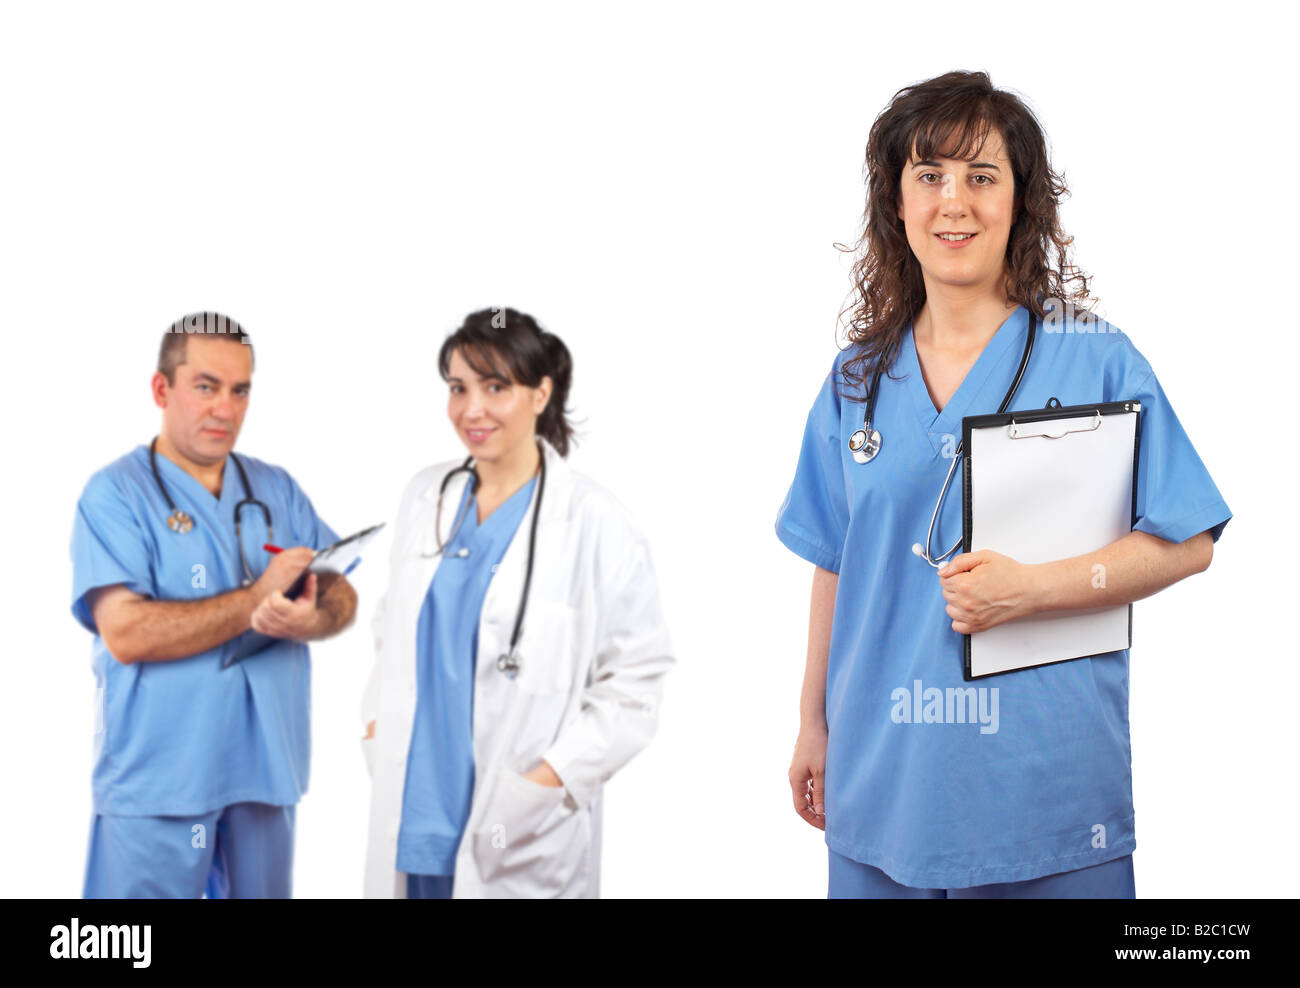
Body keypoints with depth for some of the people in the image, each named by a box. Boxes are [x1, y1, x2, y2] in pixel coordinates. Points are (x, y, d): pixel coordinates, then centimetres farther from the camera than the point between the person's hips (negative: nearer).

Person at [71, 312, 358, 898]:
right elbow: (126, 634, -17)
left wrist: (307, 619, -16)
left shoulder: (276, 489, 10)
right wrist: (257, 598, -18)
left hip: (267, 767, 5)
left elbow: (342, 598, 8)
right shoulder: (116, 493, -6)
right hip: (156, 781, -5)